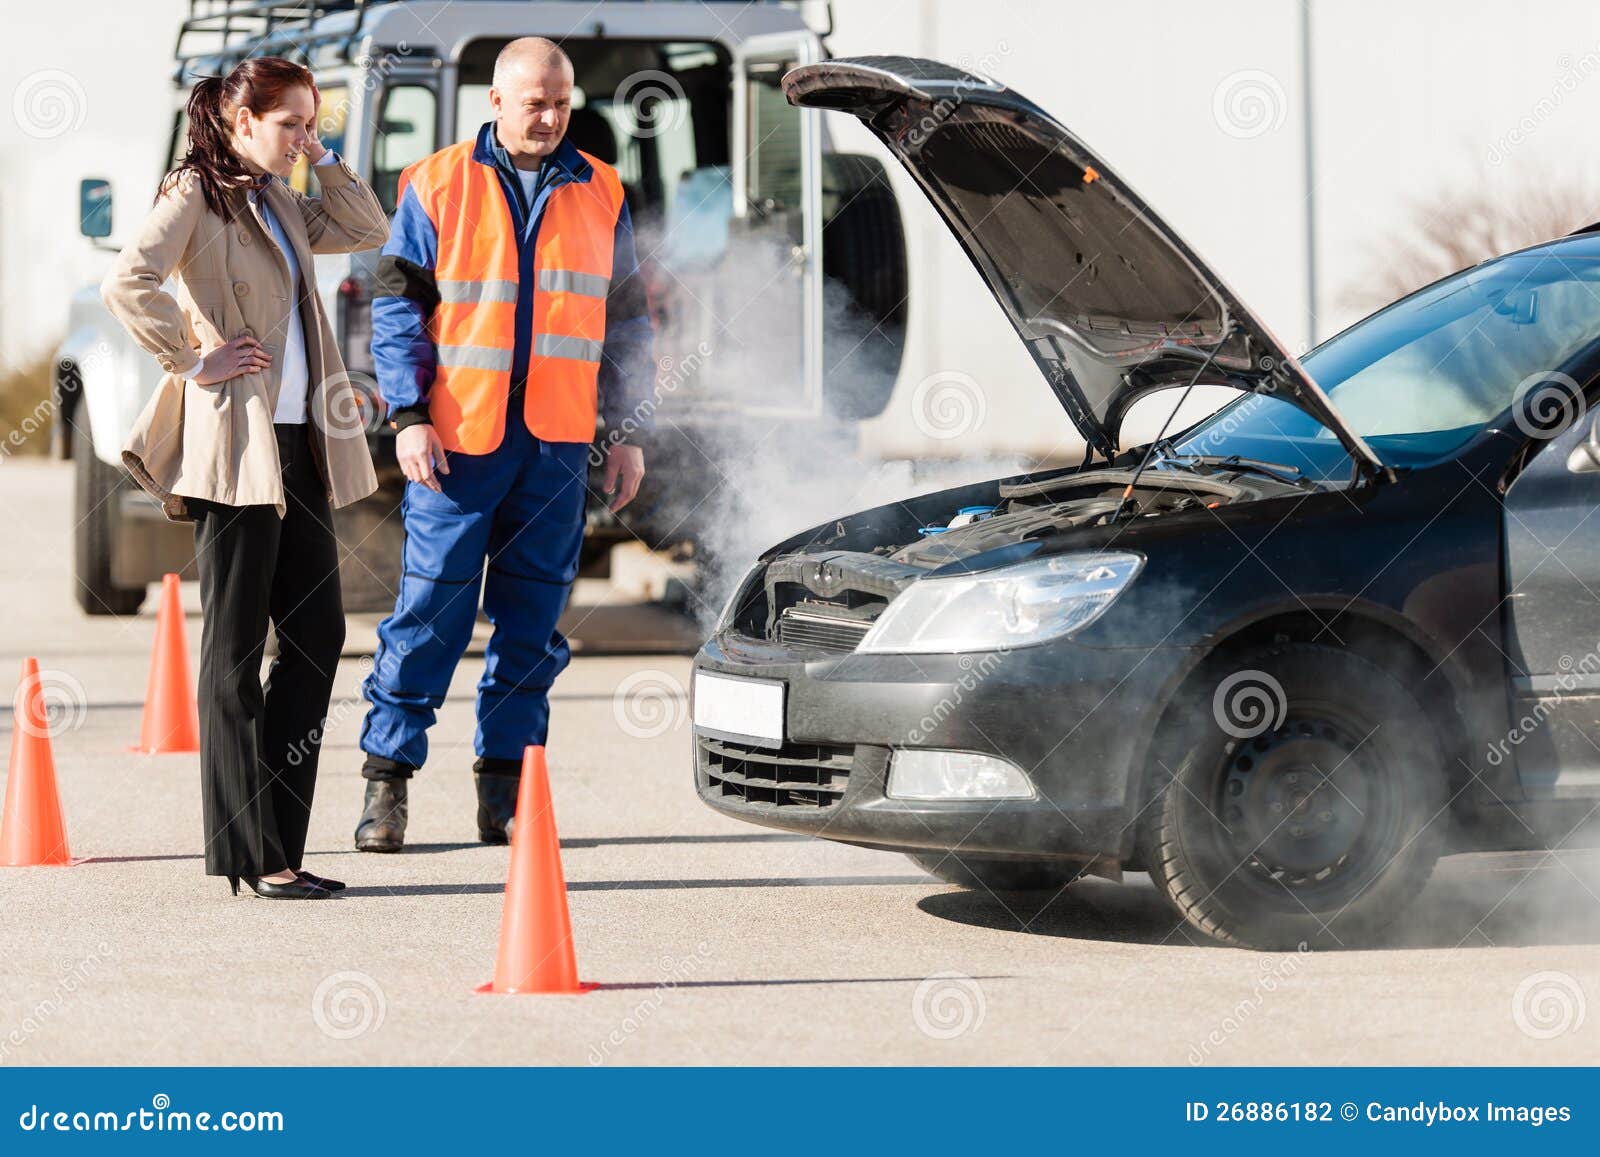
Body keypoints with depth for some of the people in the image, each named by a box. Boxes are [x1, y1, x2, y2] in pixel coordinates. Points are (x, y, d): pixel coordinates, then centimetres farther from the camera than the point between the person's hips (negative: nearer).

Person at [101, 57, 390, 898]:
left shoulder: (278, 204, 17)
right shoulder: (195, 196, -8)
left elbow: (369, 231, 23)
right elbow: (128, 283, -21)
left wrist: (323, 158, 13)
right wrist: (193, 360, -16)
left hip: (298, 445, 9)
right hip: (234, 442, -9)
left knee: (317, 633, 7)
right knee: (236, 648, -3)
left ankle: (276, 842, 12)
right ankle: (250, 854, 0)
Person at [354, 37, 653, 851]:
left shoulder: (599, 196, 10)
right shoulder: (437, 188, 1)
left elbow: (625, 322, 16)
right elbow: (396, 308, 1)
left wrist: (627, 433, 12)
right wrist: (409, 417, -8)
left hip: (557, 445, 3)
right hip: (458, 441, -3)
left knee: (531, 620, 5)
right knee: (430, 611, -5)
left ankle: (504, 796, 11)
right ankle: (387, 779, 1)